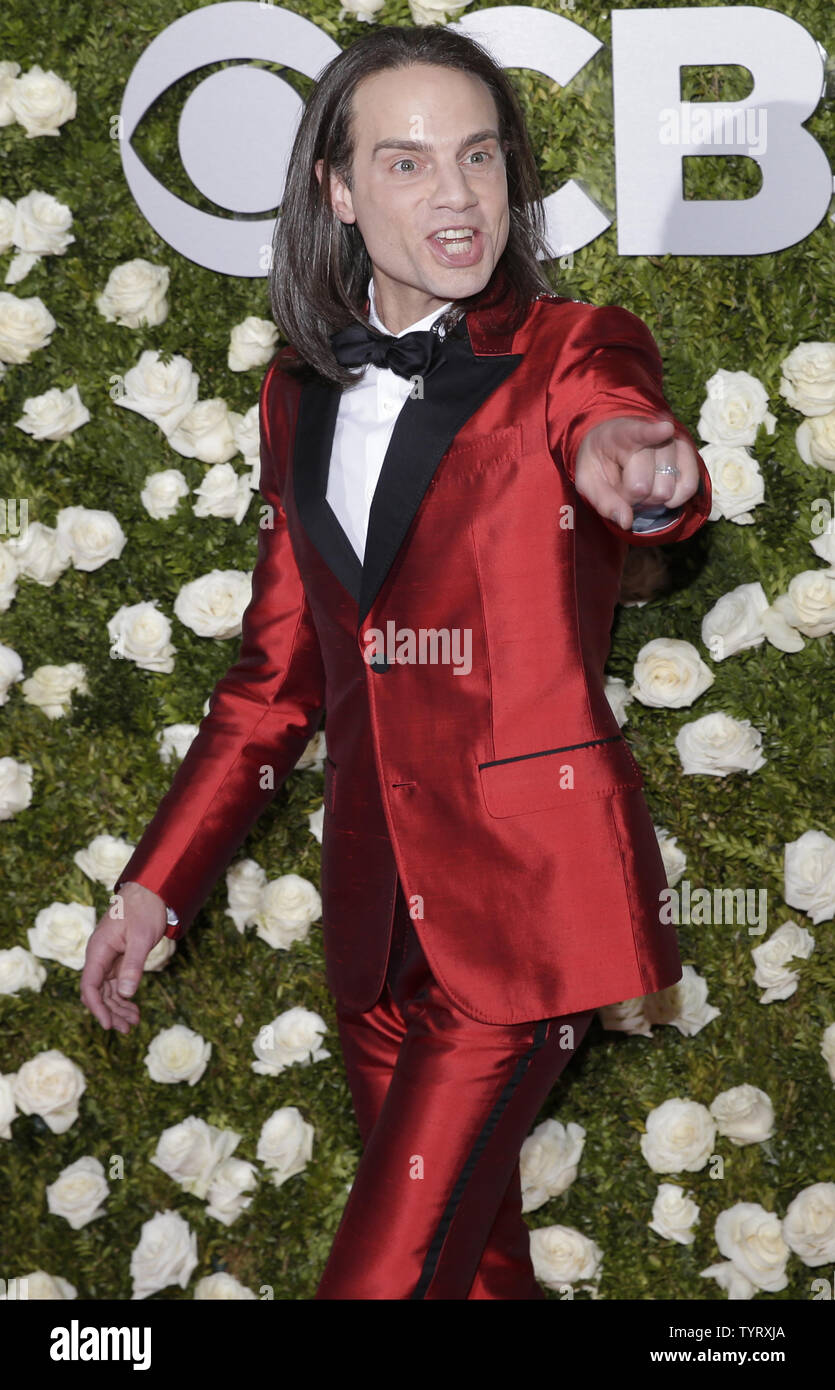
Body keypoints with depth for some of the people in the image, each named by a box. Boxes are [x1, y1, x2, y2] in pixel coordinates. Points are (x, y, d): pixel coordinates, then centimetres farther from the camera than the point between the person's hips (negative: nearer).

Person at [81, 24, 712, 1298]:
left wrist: (638, 472, -54)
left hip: (523, 888, -5)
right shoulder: (302, 396, 9)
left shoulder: (571, 354, -4)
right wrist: (155, 885, 13)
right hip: (381, 905, 5)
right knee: (465, 1255, 14)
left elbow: (630, 448, -29)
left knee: (387, 1276, -8)